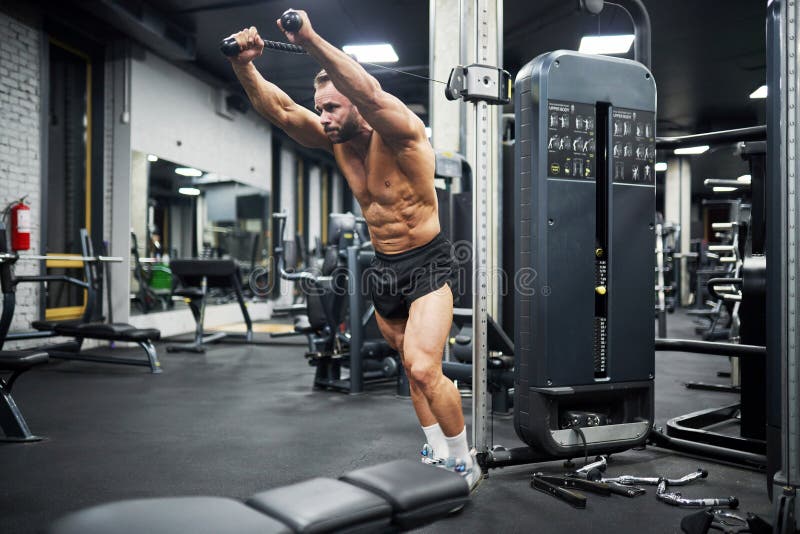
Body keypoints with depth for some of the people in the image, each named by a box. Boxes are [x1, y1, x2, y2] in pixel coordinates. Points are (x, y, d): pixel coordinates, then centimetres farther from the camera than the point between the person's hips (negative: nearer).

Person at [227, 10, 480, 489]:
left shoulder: (401, 131, -18)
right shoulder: (335, 141, 0)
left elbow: (371, 95, -39)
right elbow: (279, 108, -9)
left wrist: (312, 41, -47)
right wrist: (244, 65, -25)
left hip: (426, 264, -7)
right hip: (383, 267, 7)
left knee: (423, 368, -18)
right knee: (413, 370, 15)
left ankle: (465, 463, 4)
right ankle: (439, 453, 33)